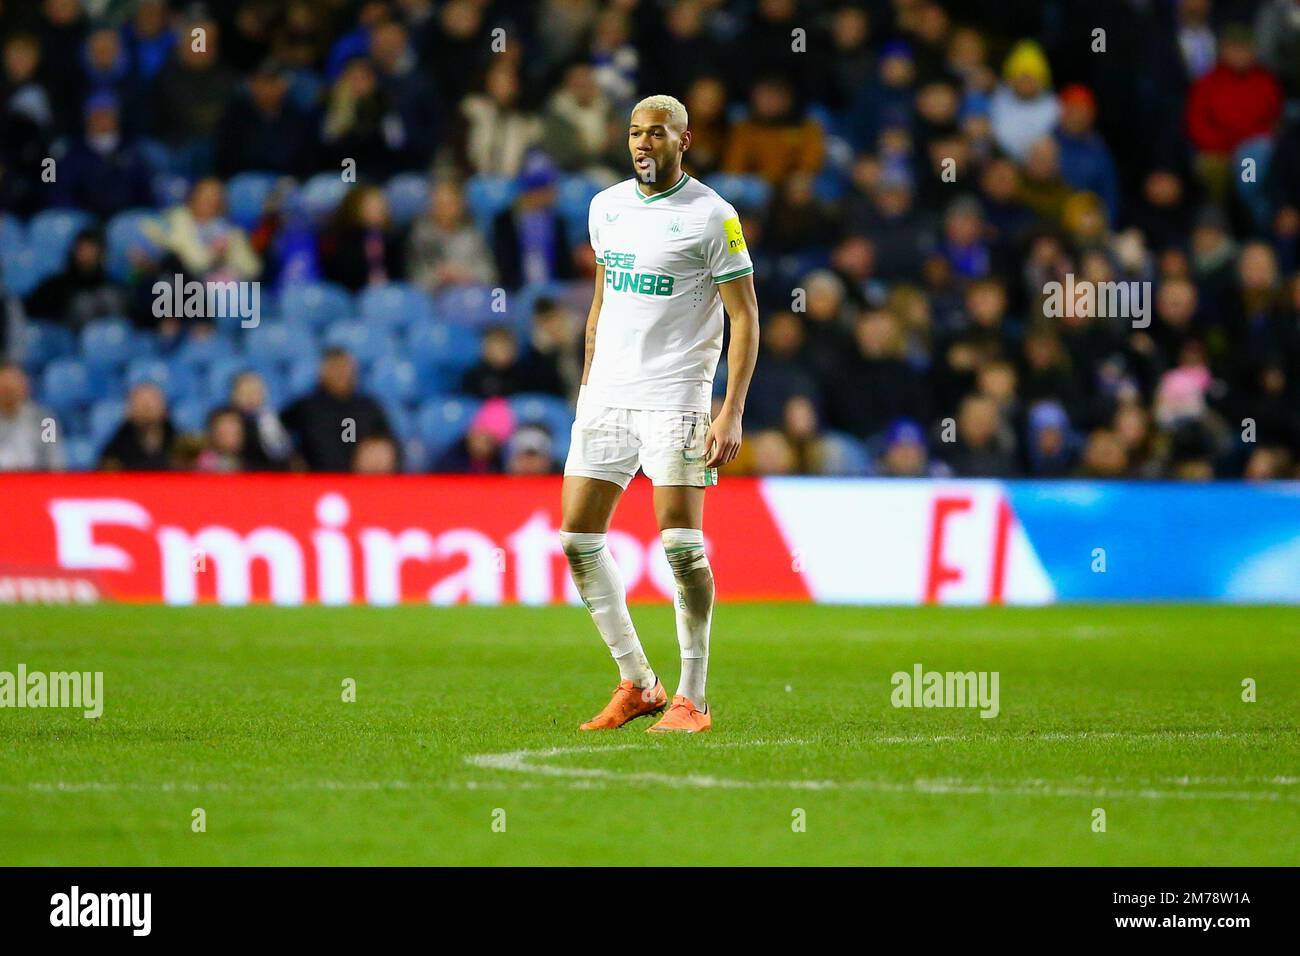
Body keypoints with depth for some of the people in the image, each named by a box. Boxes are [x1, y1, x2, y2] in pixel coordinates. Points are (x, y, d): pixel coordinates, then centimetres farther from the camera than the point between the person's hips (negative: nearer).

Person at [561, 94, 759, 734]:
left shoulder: (711, 216, -7)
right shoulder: (606, 207, 12)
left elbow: (745, 316, -7)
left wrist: (732, 412, -14)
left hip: (675, 396, -6)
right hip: (605, 394, 6)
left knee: (681, 543, -11)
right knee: (578, 539, 1)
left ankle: (692, 699, 0)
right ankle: (636, 683, 12)